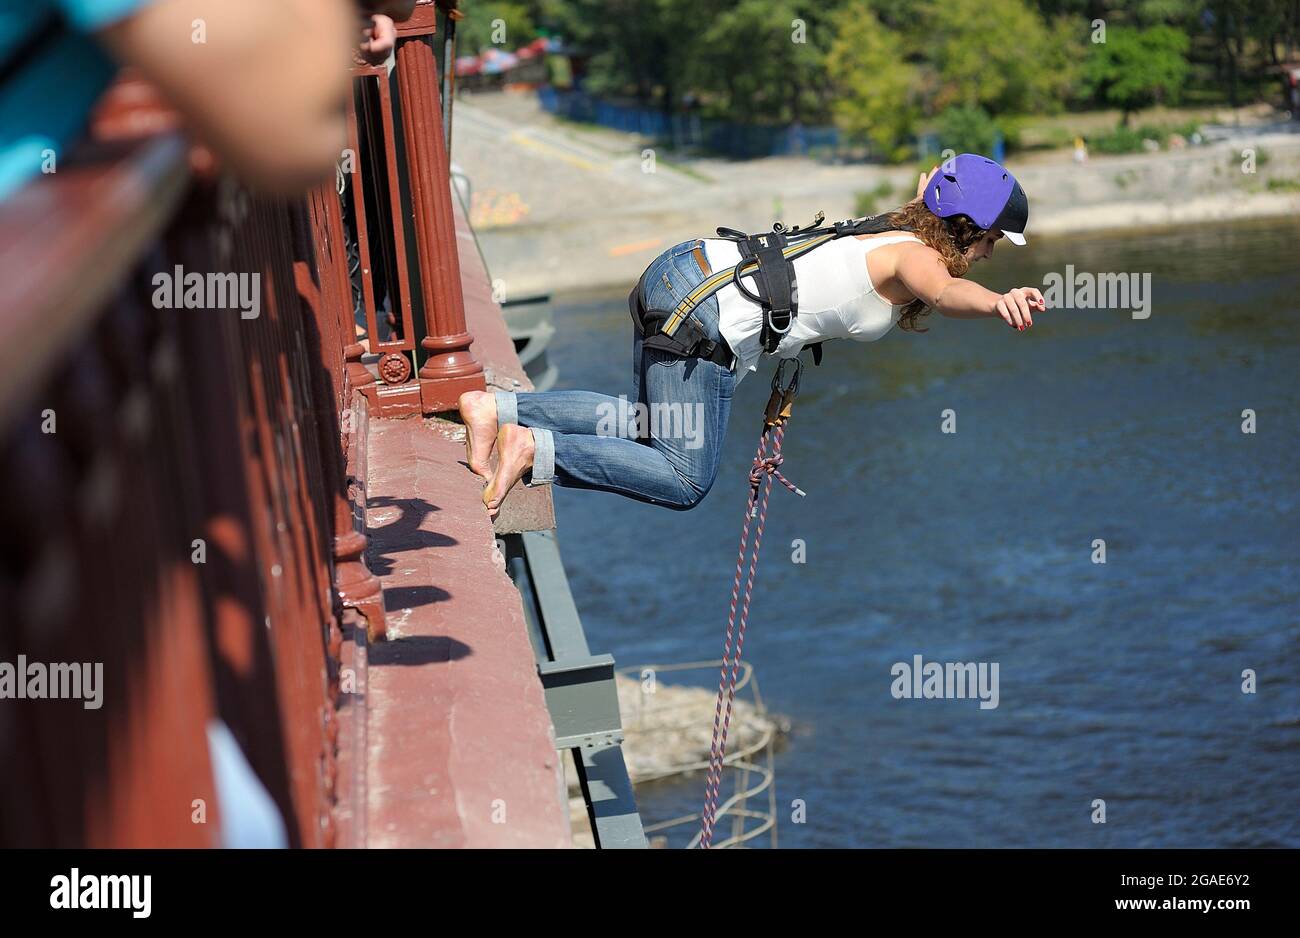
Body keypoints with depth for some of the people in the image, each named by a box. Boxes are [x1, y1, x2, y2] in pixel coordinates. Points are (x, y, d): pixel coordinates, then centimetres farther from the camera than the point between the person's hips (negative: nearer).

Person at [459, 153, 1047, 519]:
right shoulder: (918, 254, -9)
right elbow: (944, 292, -35)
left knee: (644, 424, 23)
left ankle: (498, 409, 15)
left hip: (686, 267, 9)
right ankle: (535, 448, -13)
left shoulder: (893, 232, 17)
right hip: (705, 312, -9)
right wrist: (997, 304, -53)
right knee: (686, 481, -4)